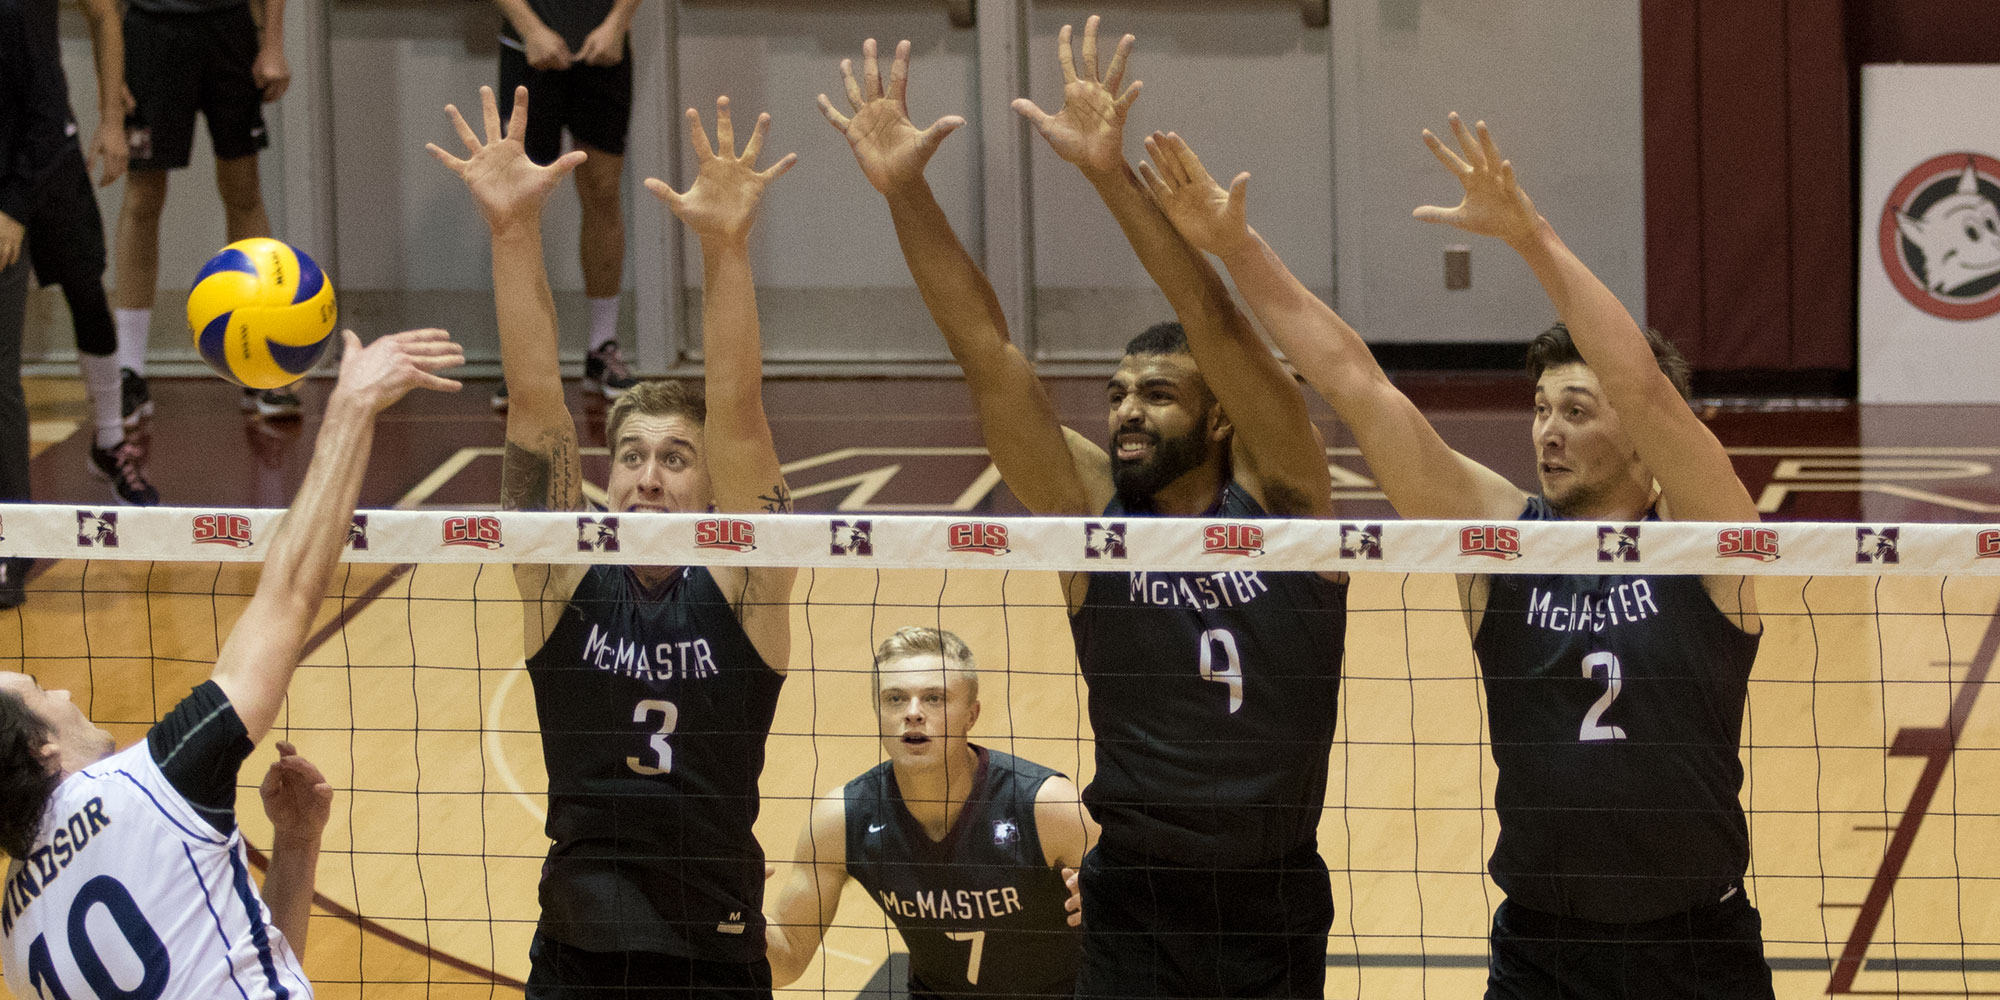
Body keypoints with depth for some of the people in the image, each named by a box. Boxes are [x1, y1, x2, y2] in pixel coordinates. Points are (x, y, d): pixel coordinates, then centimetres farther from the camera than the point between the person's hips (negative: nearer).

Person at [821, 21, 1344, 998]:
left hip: (1273, 910, -1)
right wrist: (904, 191, -15)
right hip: (1133, 911, 1)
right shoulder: (1093, 510, 1)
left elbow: (1220, 331, -17)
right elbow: (985, 350, -6)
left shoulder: (1277, 498, -4)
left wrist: (1113, 175, -27)